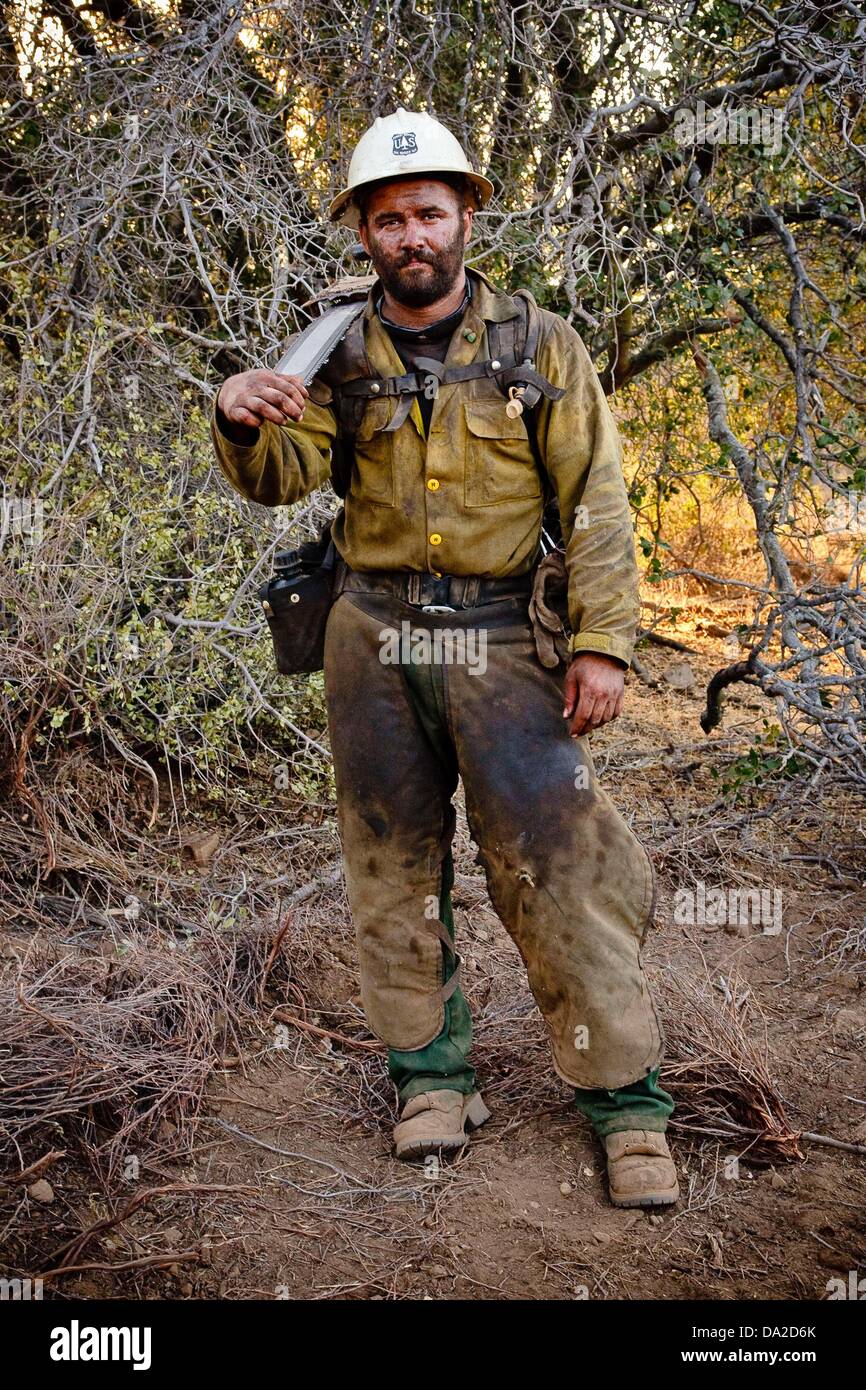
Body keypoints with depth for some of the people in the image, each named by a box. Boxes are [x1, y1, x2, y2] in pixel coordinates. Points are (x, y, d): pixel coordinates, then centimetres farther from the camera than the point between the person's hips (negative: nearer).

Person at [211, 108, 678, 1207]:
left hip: (501, 640, -2)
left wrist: (602, 641, -9)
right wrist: (242, 425, -25)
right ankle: (432, 1074, 22)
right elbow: (281, 478, -2)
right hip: (374, 640, 3)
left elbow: (594, 504, -1)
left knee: (554, 867, -6)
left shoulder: (540, 349, 2)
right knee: (394, 861, 7)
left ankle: (626, 1099, 6)